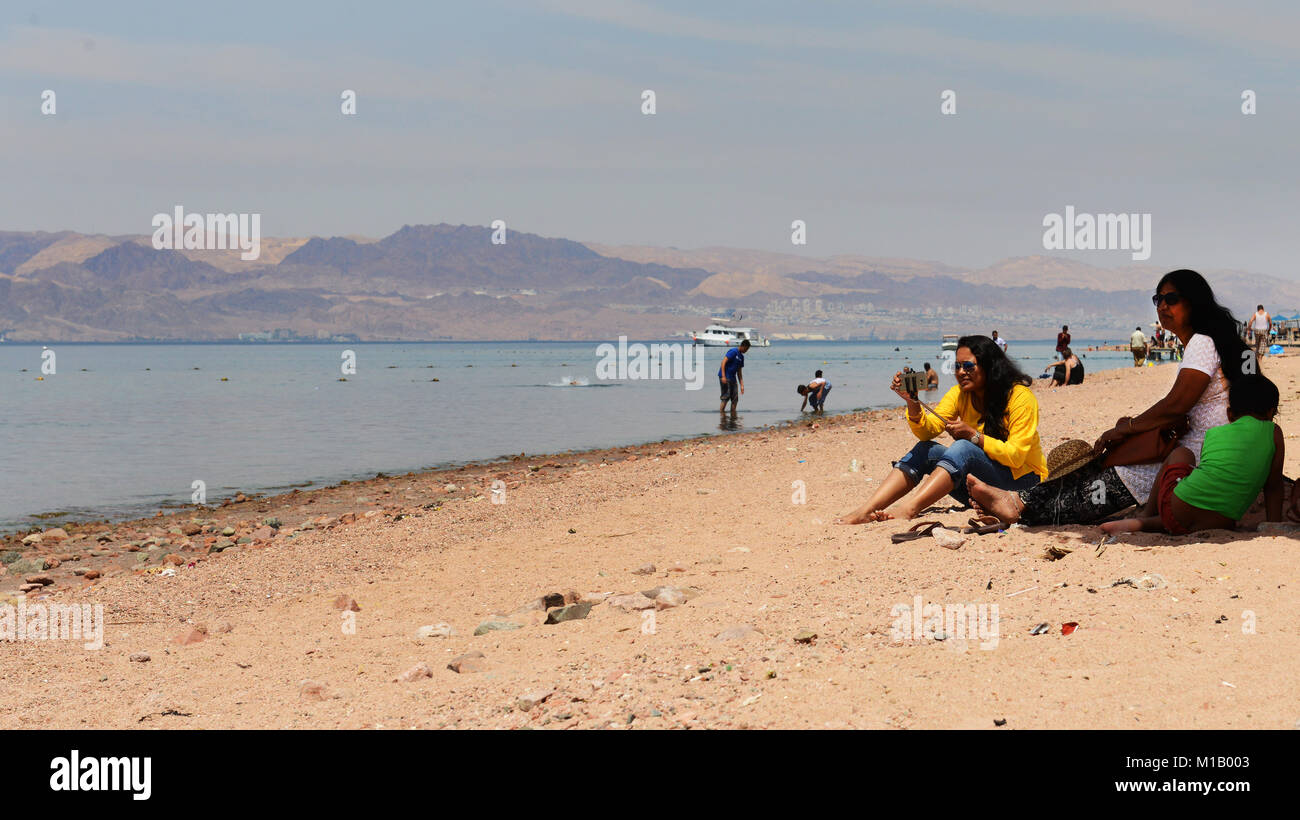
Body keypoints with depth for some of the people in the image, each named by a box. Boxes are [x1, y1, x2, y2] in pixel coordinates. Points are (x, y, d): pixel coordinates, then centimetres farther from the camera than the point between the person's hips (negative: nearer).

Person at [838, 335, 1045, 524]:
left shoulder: (1020, 396, -11)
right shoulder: (959, 395, 5)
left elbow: (1015, 456, -17)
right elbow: (927, 431, -8)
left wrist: (973, 436, -26)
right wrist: (912, 402, -26)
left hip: (1022, 480, -5)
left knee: (963, 447, -31)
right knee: (926, 449, -16)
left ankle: (907, 509, -50)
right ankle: (866, 510, -31)